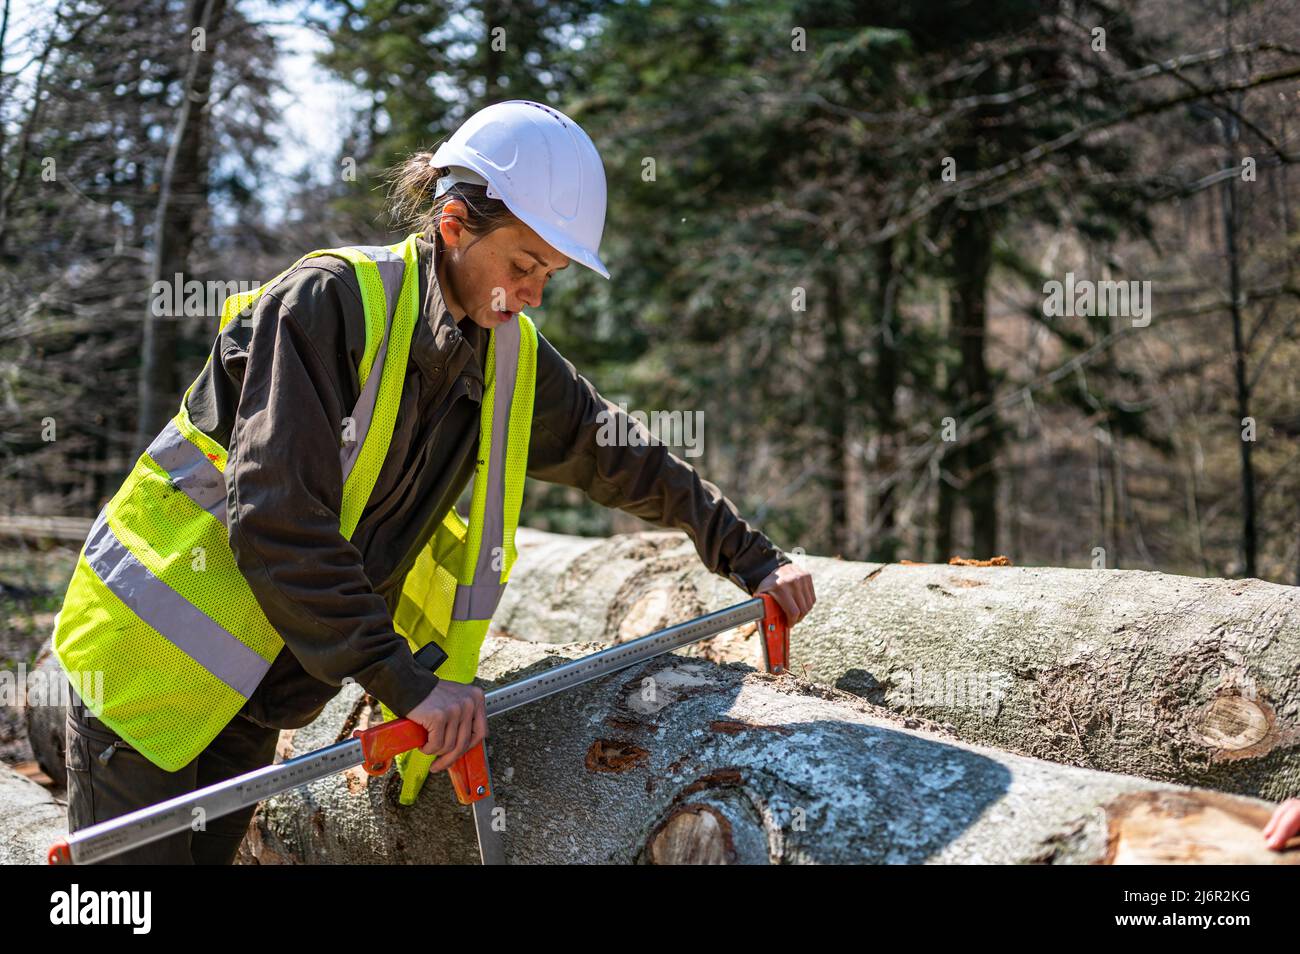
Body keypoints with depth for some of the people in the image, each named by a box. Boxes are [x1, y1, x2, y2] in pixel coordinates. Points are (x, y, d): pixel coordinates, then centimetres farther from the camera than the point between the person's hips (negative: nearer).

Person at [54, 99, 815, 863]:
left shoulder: (515, 357, 1)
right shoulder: (332, 300, -21)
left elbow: (625, 462, 16)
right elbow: (275, 520, -29)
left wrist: (753, 559, 17)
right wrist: (404, 681, -32)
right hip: (156, 655, -6)